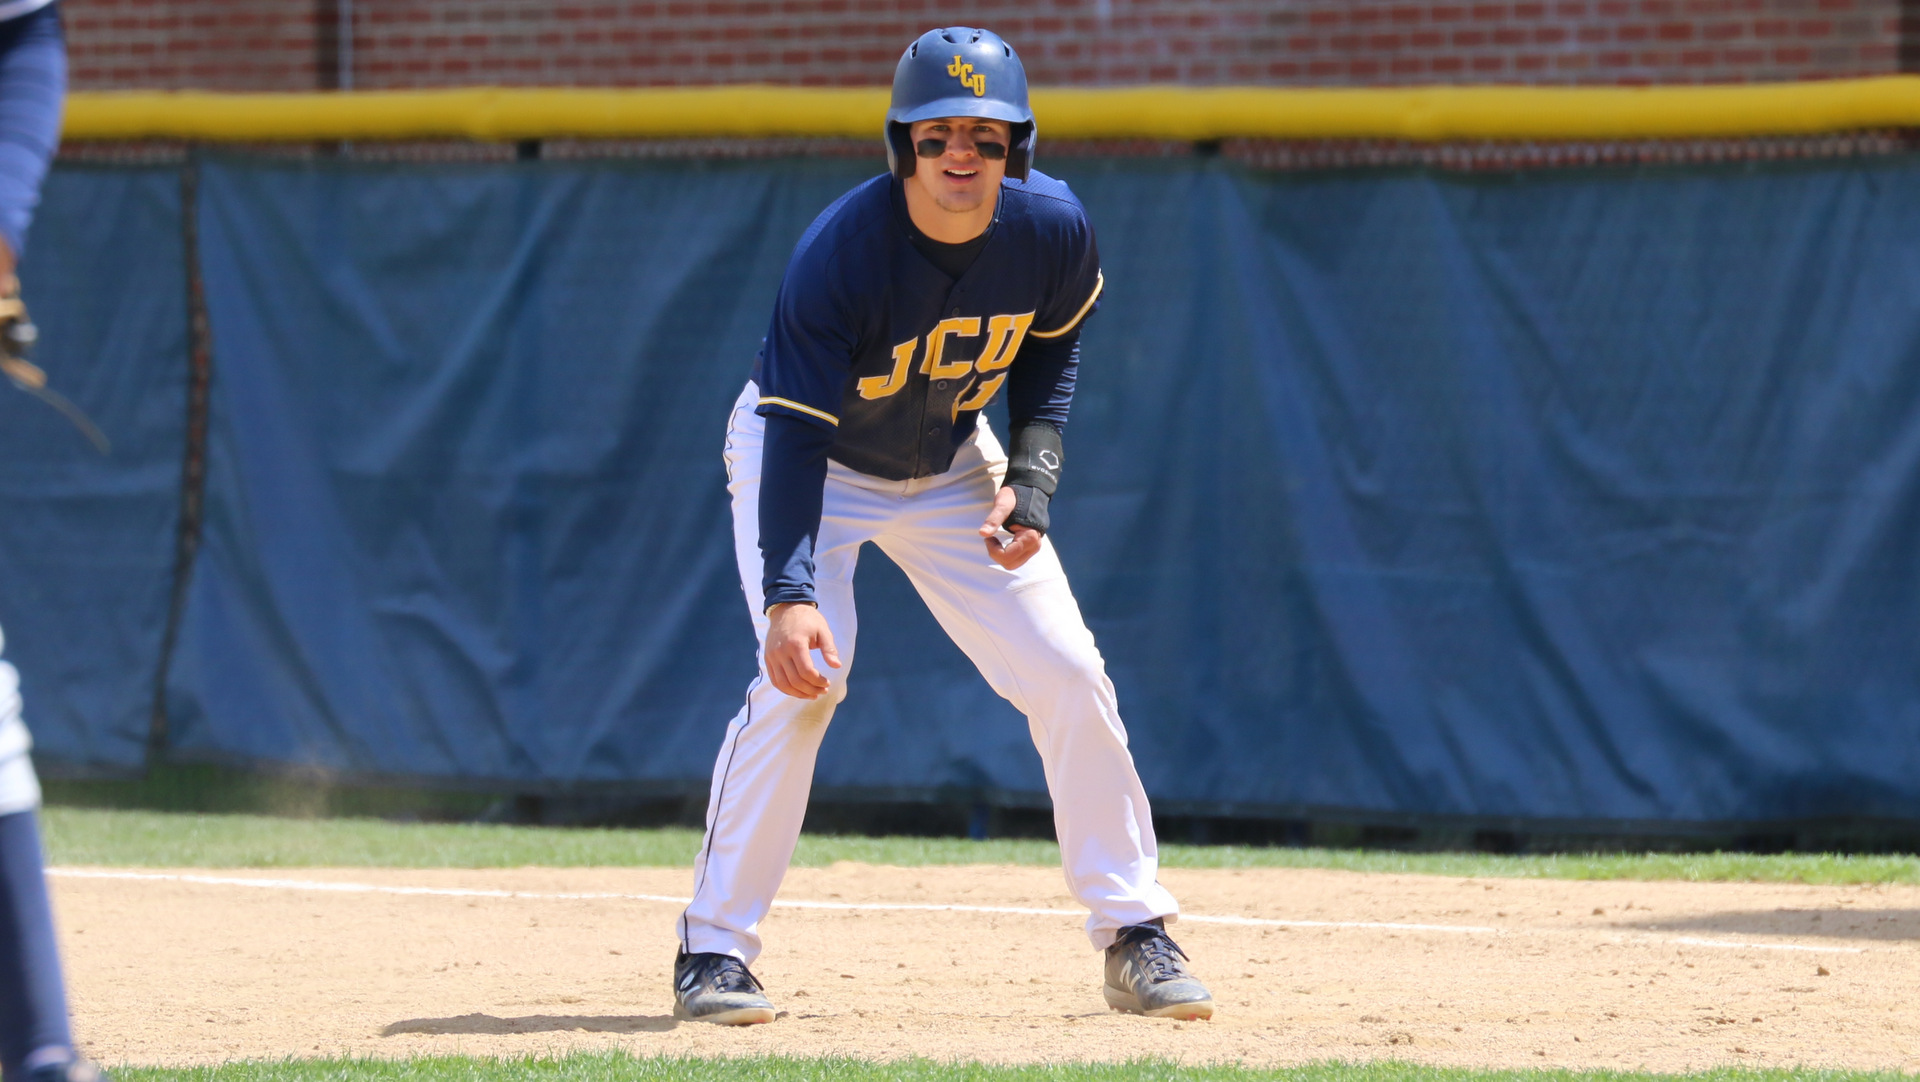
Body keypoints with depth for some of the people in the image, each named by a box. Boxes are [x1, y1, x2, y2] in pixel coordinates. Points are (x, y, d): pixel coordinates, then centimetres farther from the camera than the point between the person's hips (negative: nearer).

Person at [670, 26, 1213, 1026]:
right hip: (813, 459, -4)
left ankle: (1134, 938, 9)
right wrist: (787, 592, -45)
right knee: (804, 674, -24)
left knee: (1068, 672, -4)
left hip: (948, 468, 5)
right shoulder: (840, 253, -34)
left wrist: (1030, 478, -10)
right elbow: (798, 433, -34)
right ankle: (714, 950, -14)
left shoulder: (1052, 229, -20)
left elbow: (1053, 344, 3)